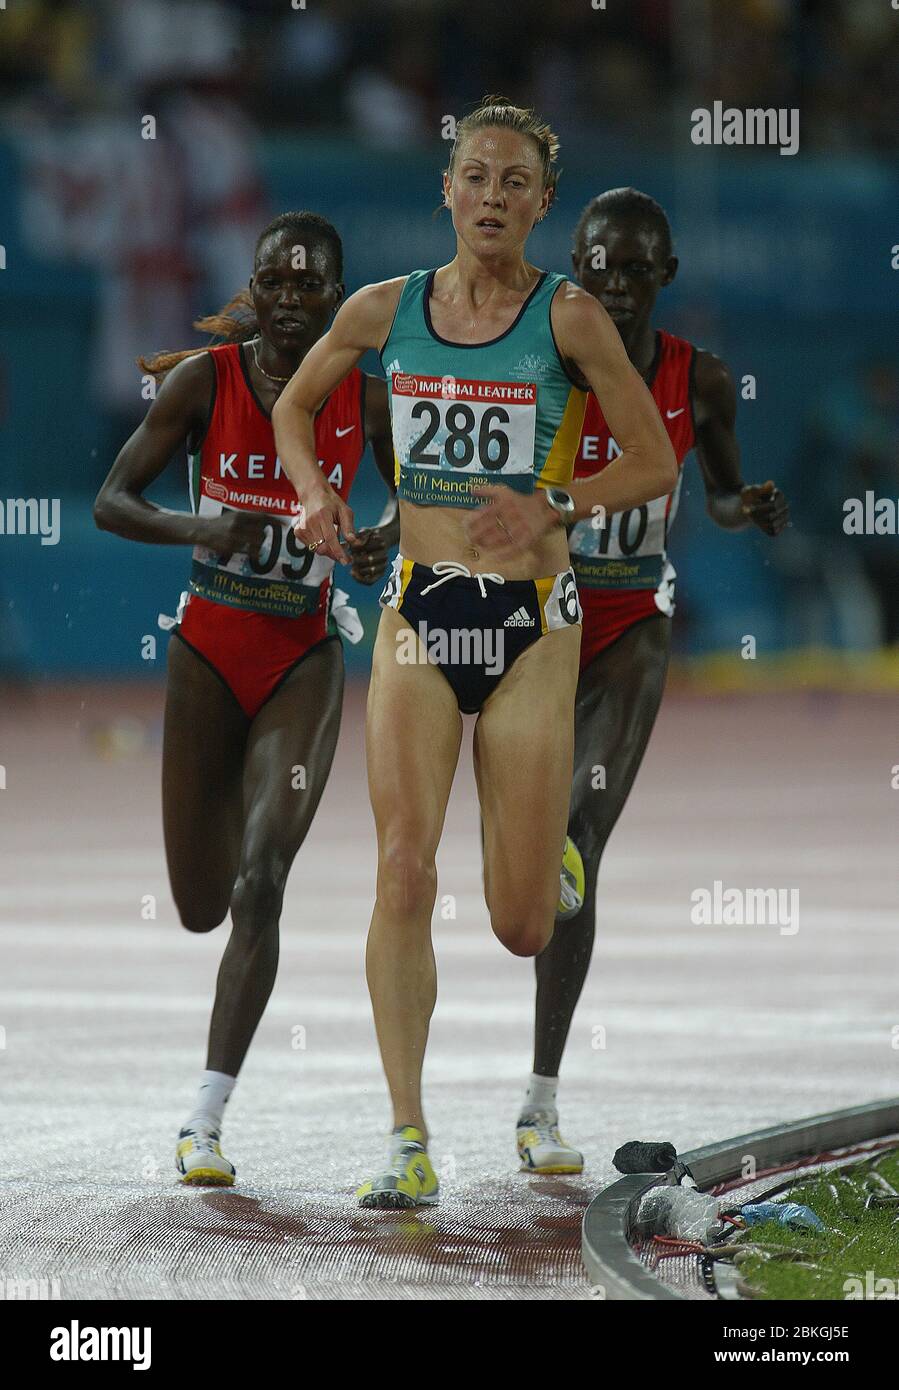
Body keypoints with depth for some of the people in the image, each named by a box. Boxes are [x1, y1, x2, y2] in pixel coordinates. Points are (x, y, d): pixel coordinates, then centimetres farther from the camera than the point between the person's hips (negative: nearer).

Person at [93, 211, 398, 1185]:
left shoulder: (367, 398, -5)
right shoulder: (204, 380, -8)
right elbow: (111, 501, -7)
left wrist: (388, 539, -11)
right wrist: (198, 529, -26)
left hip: (302, 662, -1)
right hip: (209, 652, 1)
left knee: (260, 887, -17)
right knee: (201, 907, 9)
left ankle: (205, 1122, -16)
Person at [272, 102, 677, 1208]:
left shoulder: (569, 318, -3)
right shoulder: (385, 310, 5)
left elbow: (656, 463, 0)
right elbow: (294, 407, 22)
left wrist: (553, 503, -15)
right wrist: (314, 491, 2)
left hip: (530, 622, -2)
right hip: (418, 615, 2)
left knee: (520, 927, 1)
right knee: (404, 871, -15)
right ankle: (408, 1141, -13)